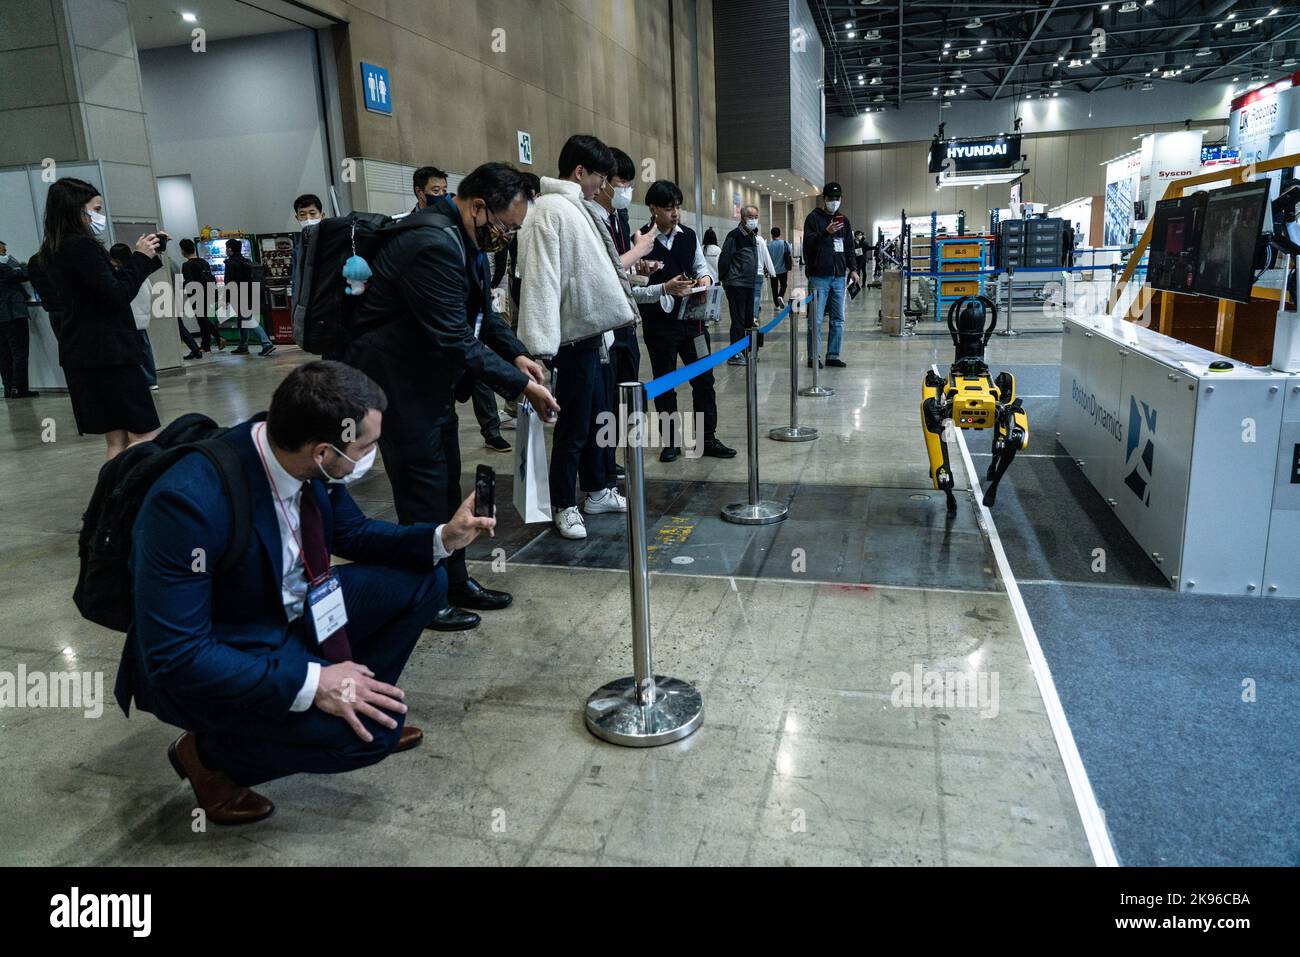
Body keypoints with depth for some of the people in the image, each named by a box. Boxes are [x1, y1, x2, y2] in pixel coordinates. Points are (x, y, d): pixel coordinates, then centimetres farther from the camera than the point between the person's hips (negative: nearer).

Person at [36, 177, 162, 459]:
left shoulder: (54, 250, 15)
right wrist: (140, 257, -5)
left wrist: (144, 255, 13)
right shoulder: (82, 246, -13)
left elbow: (110, 285, 16)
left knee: (116, 440, 10)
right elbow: (118, 296, -17)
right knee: (145, 435, -8)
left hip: (79, 355, 9)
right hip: (108, 352, -9)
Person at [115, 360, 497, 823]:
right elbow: (175, 656, -30)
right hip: (203, 664, -7)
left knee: (424, 579, -2)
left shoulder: (306, 460, -13)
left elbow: (352, 534, 6)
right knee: (372, 728, -22)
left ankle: (359, 697, 15)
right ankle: (211, 753, 1)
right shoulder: (189, 501, -34)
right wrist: (311, 682, -33)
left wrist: (443, 537, -8)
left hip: (293, 612, 7)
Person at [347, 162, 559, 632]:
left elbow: (481, 312, 13)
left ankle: (454, 581, 30)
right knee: (423, 488, 1)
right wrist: (520, 386, -21)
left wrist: (516, 354, -2)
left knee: (446, 483, 16)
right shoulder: (434, 245, -27)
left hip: (429, 377, 10)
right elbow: (456, 341, -28)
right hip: (398, 381, -10)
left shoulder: (460, 237, 5)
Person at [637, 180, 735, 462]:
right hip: (659, 324, -4)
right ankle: (671, 441, 21)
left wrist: (705, 276, -5)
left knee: (704, 379, 7)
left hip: (693, 318, 4)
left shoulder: (689, 235, 3)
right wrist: (665, 288, -25)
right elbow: (633, 291, -14)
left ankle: (709, 438, 19)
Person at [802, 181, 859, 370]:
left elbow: (849, 247, 20)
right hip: (819, 276, -5)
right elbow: (808, 242, -11)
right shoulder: (814, 217, 0)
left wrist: (853, 269, 9)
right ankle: (813, 357, 3)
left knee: (838, 319, 6)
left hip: (839, 276, 6)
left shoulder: (843, 220, 17)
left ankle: (833, 355, 13)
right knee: (816, 320, -4)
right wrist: (826, 232, -24)